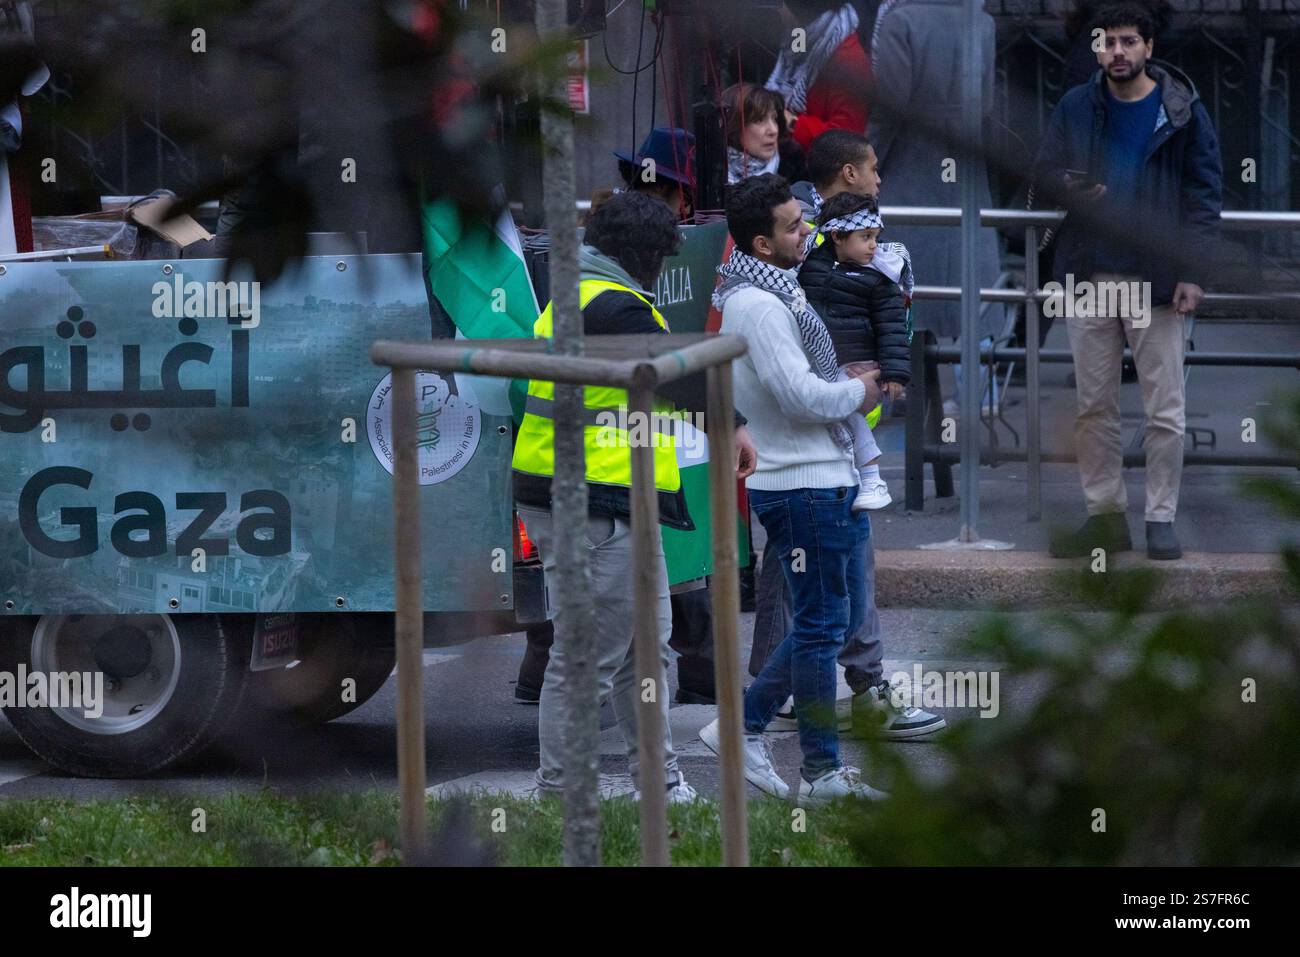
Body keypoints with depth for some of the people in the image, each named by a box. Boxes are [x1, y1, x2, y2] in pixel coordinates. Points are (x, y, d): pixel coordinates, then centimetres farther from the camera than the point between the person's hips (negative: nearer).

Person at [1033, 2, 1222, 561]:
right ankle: (1104, 514, 14)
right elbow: (1045, 169, 13)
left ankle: (1161, 520, 7)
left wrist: (1194, 272, -9)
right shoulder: (1076, 108, 6)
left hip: (1156, 281, -3)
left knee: (1165, 411, 0)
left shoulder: (1182, 111, -1)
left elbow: (1205, 192, -1)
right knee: (1093, 408, 6)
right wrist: (1075, 190, -11)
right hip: (1089, 278, 3)